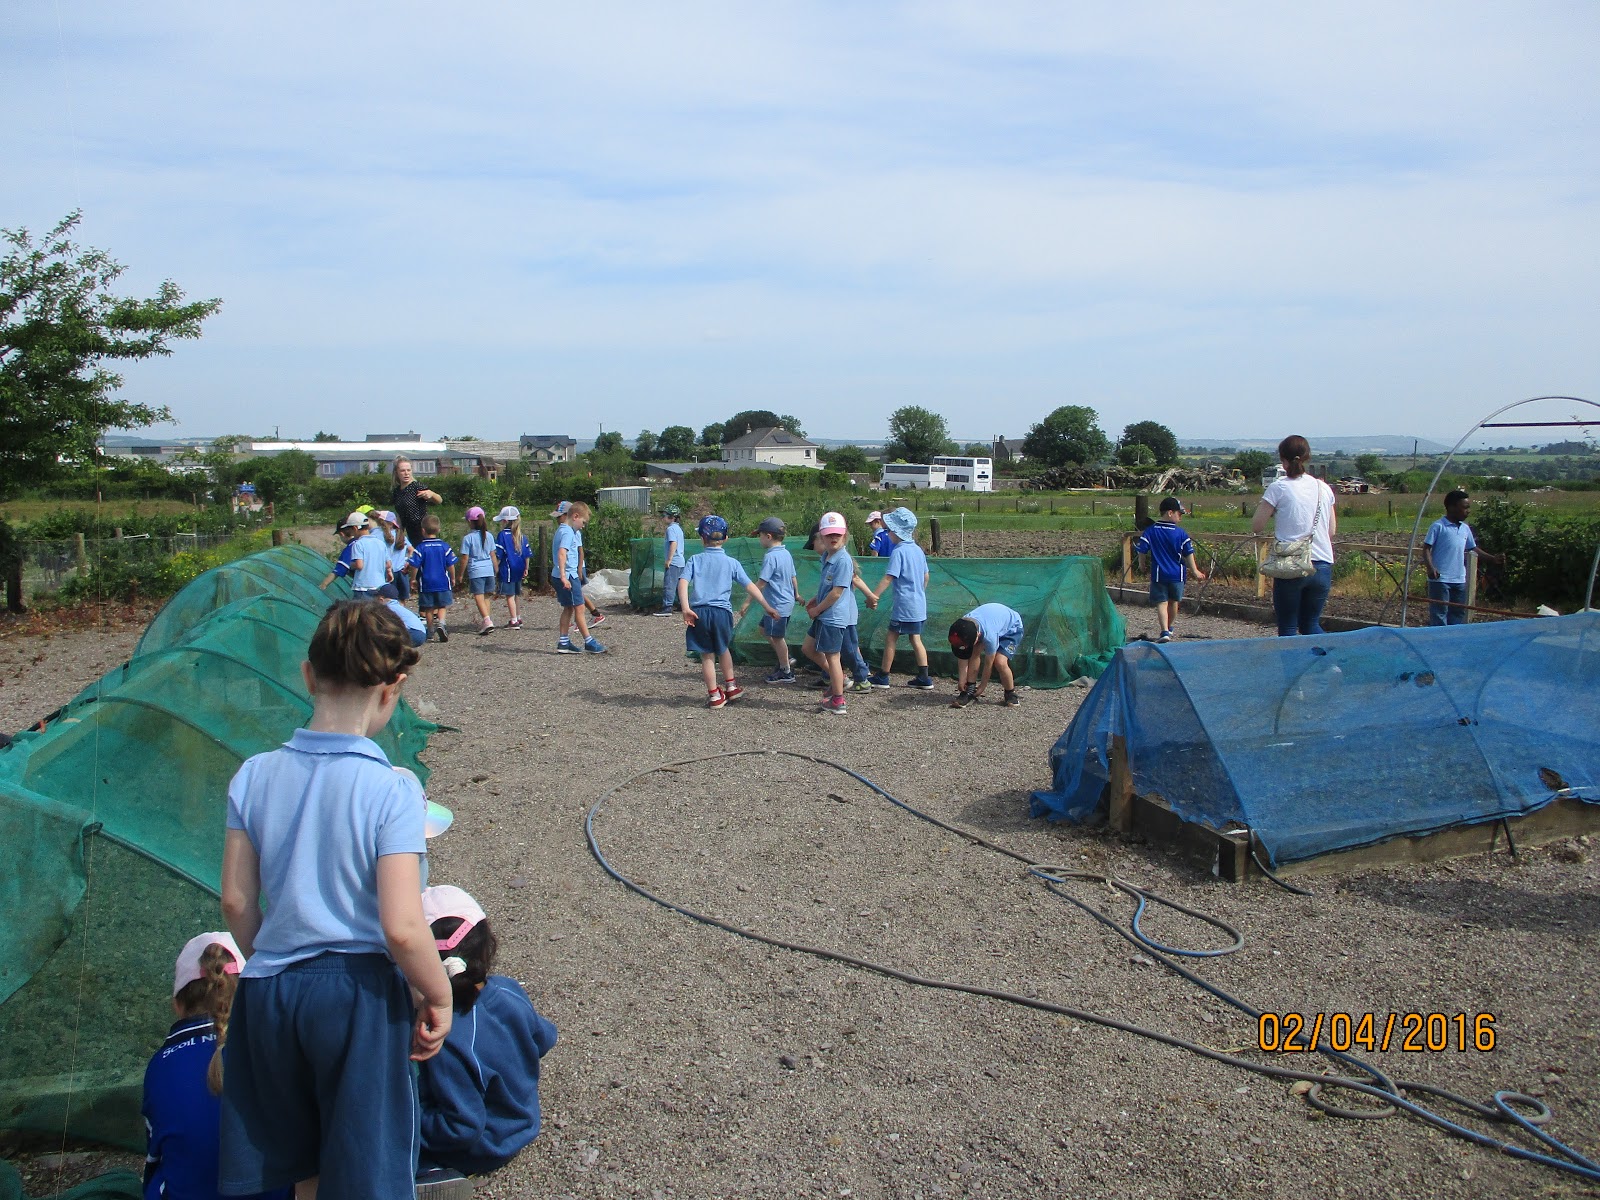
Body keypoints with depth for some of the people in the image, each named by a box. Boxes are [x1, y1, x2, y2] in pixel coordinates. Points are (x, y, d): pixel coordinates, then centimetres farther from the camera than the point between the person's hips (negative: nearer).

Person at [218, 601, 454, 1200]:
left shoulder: (255, 775, -5)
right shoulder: (392, 789, -19)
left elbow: (236, 901, 2)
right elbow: (401, 928, -21)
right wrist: (438, 996, -5)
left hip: (270, 991, 5)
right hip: (359, 991, -4)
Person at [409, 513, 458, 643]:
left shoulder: (421, 547, -7)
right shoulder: (445, 546, -3)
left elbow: (414, 566, -8)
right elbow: (450, 565, -1)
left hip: (426, 584, -1)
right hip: (443, 583, 1)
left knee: (429, 608, 10)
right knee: (442, 606, 12)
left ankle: (431, 630, 15)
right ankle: (441, 623, -11)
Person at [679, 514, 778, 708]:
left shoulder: (695, 561, 4)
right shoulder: (731, 563, 5)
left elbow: (683, 583, -11)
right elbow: (750, 586, 1)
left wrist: (685, 608, -19)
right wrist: (766, 607, 3)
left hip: (699, 612, -1)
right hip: (722, 611, 1)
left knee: (707, 655, 8)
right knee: (723, 649, 25)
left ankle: (714, 695, 13)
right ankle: (731, 686, 33)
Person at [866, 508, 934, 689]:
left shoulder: (898, 551, -14)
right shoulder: (918, 550, 10)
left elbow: (889, 578, -20)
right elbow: (926, 576, 18)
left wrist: (874, 595, -19)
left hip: (904, 604, -8)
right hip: (919, 603, 8)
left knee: (891, 639, 2)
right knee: (916, 639, 12)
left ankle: (882, 677, 8)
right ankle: (924, 678, 11)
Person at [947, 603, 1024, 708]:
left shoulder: (989, 636, -43)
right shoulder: (962, 627, -28)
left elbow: (988, 664, -27)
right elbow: (963, 657, -16)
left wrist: (982, 687, -16)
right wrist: (961, 680, -17)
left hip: (1012, 628, -6)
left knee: (1000, 662, -23)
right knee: (975, 652, -17)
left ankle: (1010, 694, 1)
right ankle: (970, 691, -8)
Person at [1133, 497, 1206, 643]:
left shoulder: (1151, 531, -4)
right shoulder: (1180, 533, -6)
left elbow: (1141, 550, -2)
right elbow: (1188, 553, -3)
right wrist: (1195, 571, 8)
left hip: (1158, 574, -1)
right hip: (1177, 574, 1)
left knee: (1162, 603, -2)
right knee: (1174, 601, 19)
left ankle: (1165, 631, -19)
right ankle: (1170, 628, 36)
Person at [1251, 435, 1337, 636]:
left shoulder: (1279, 488, -7)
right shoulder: (1323, 488, 7)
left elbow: (1256, 526, -6)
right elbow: (1332, 530, 14)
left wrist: (1269, 509, 11)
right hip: (1322, 567, 4)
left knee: (1288, 629, 6)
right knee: (1311, 624, 18)